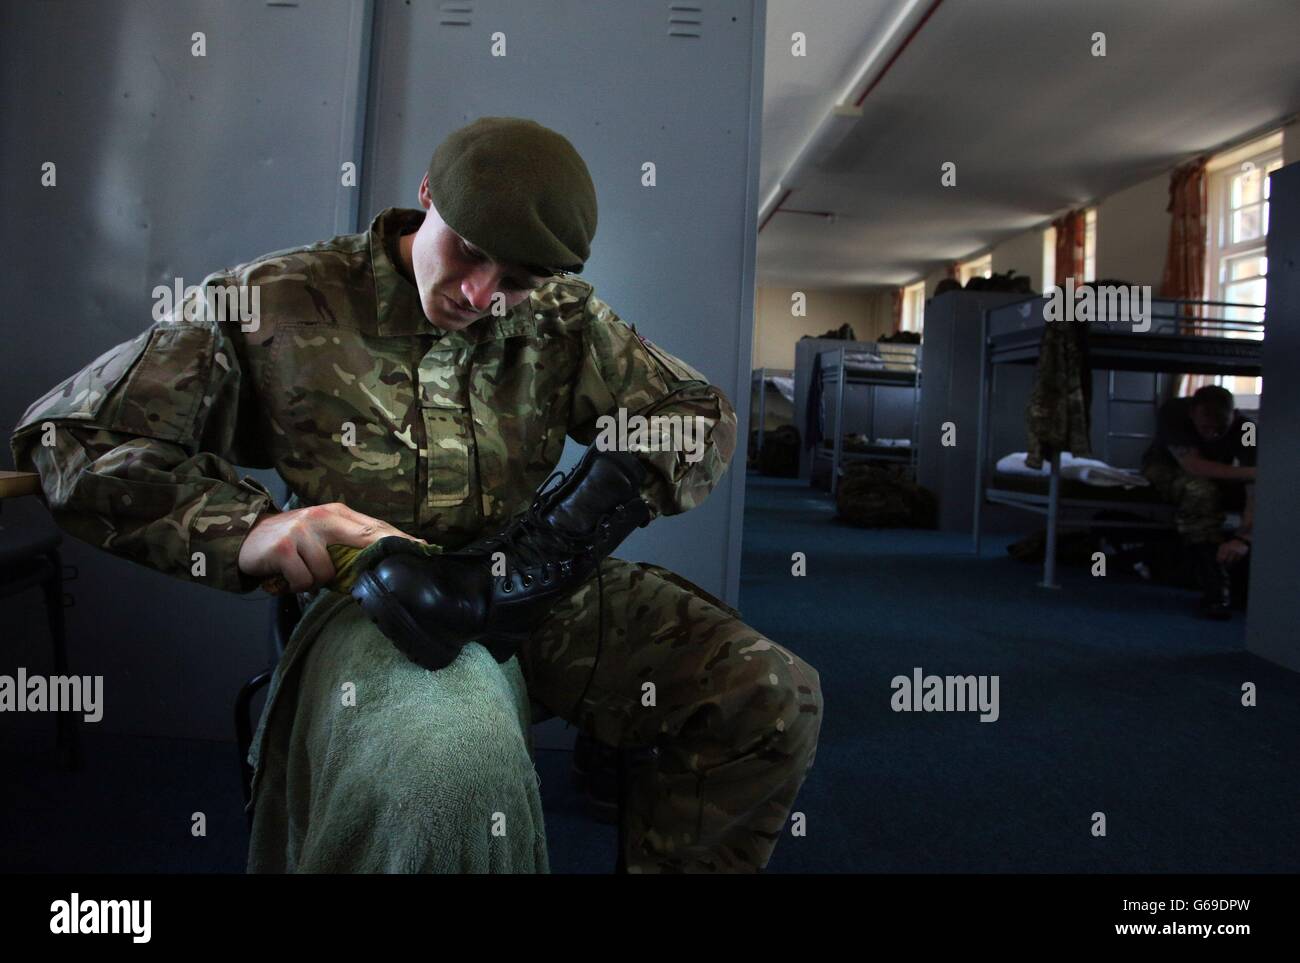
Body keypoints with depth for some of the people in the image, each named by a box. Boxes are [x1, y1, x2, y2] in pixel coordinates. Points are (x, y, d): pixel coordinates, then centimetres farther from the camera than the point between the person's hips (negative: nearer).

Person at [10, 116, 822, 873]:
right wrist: (246, 529, -17)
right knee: (445, 772, -40)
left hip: (542, 585, 4)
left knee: (775, 698, -13)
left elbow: (699, 411, 13)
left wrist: (616, 485, -11)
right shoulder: (279, 303, 1)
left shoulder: (564, 316, 8)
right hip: (378, 596, -4)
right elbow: (71, 438, 1)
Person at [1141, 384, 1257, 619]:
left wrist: (1243, 538, -47)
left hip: (1218, 475, 3)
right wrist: (1250, 473, -41)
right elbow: (1193, 466, -38)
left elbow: (1255, 491, -33)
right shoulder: (1173, 413, -30)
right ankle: (1215, 589, -37)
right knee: (1200, 491, -37)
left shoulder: (1244, 428, -25)